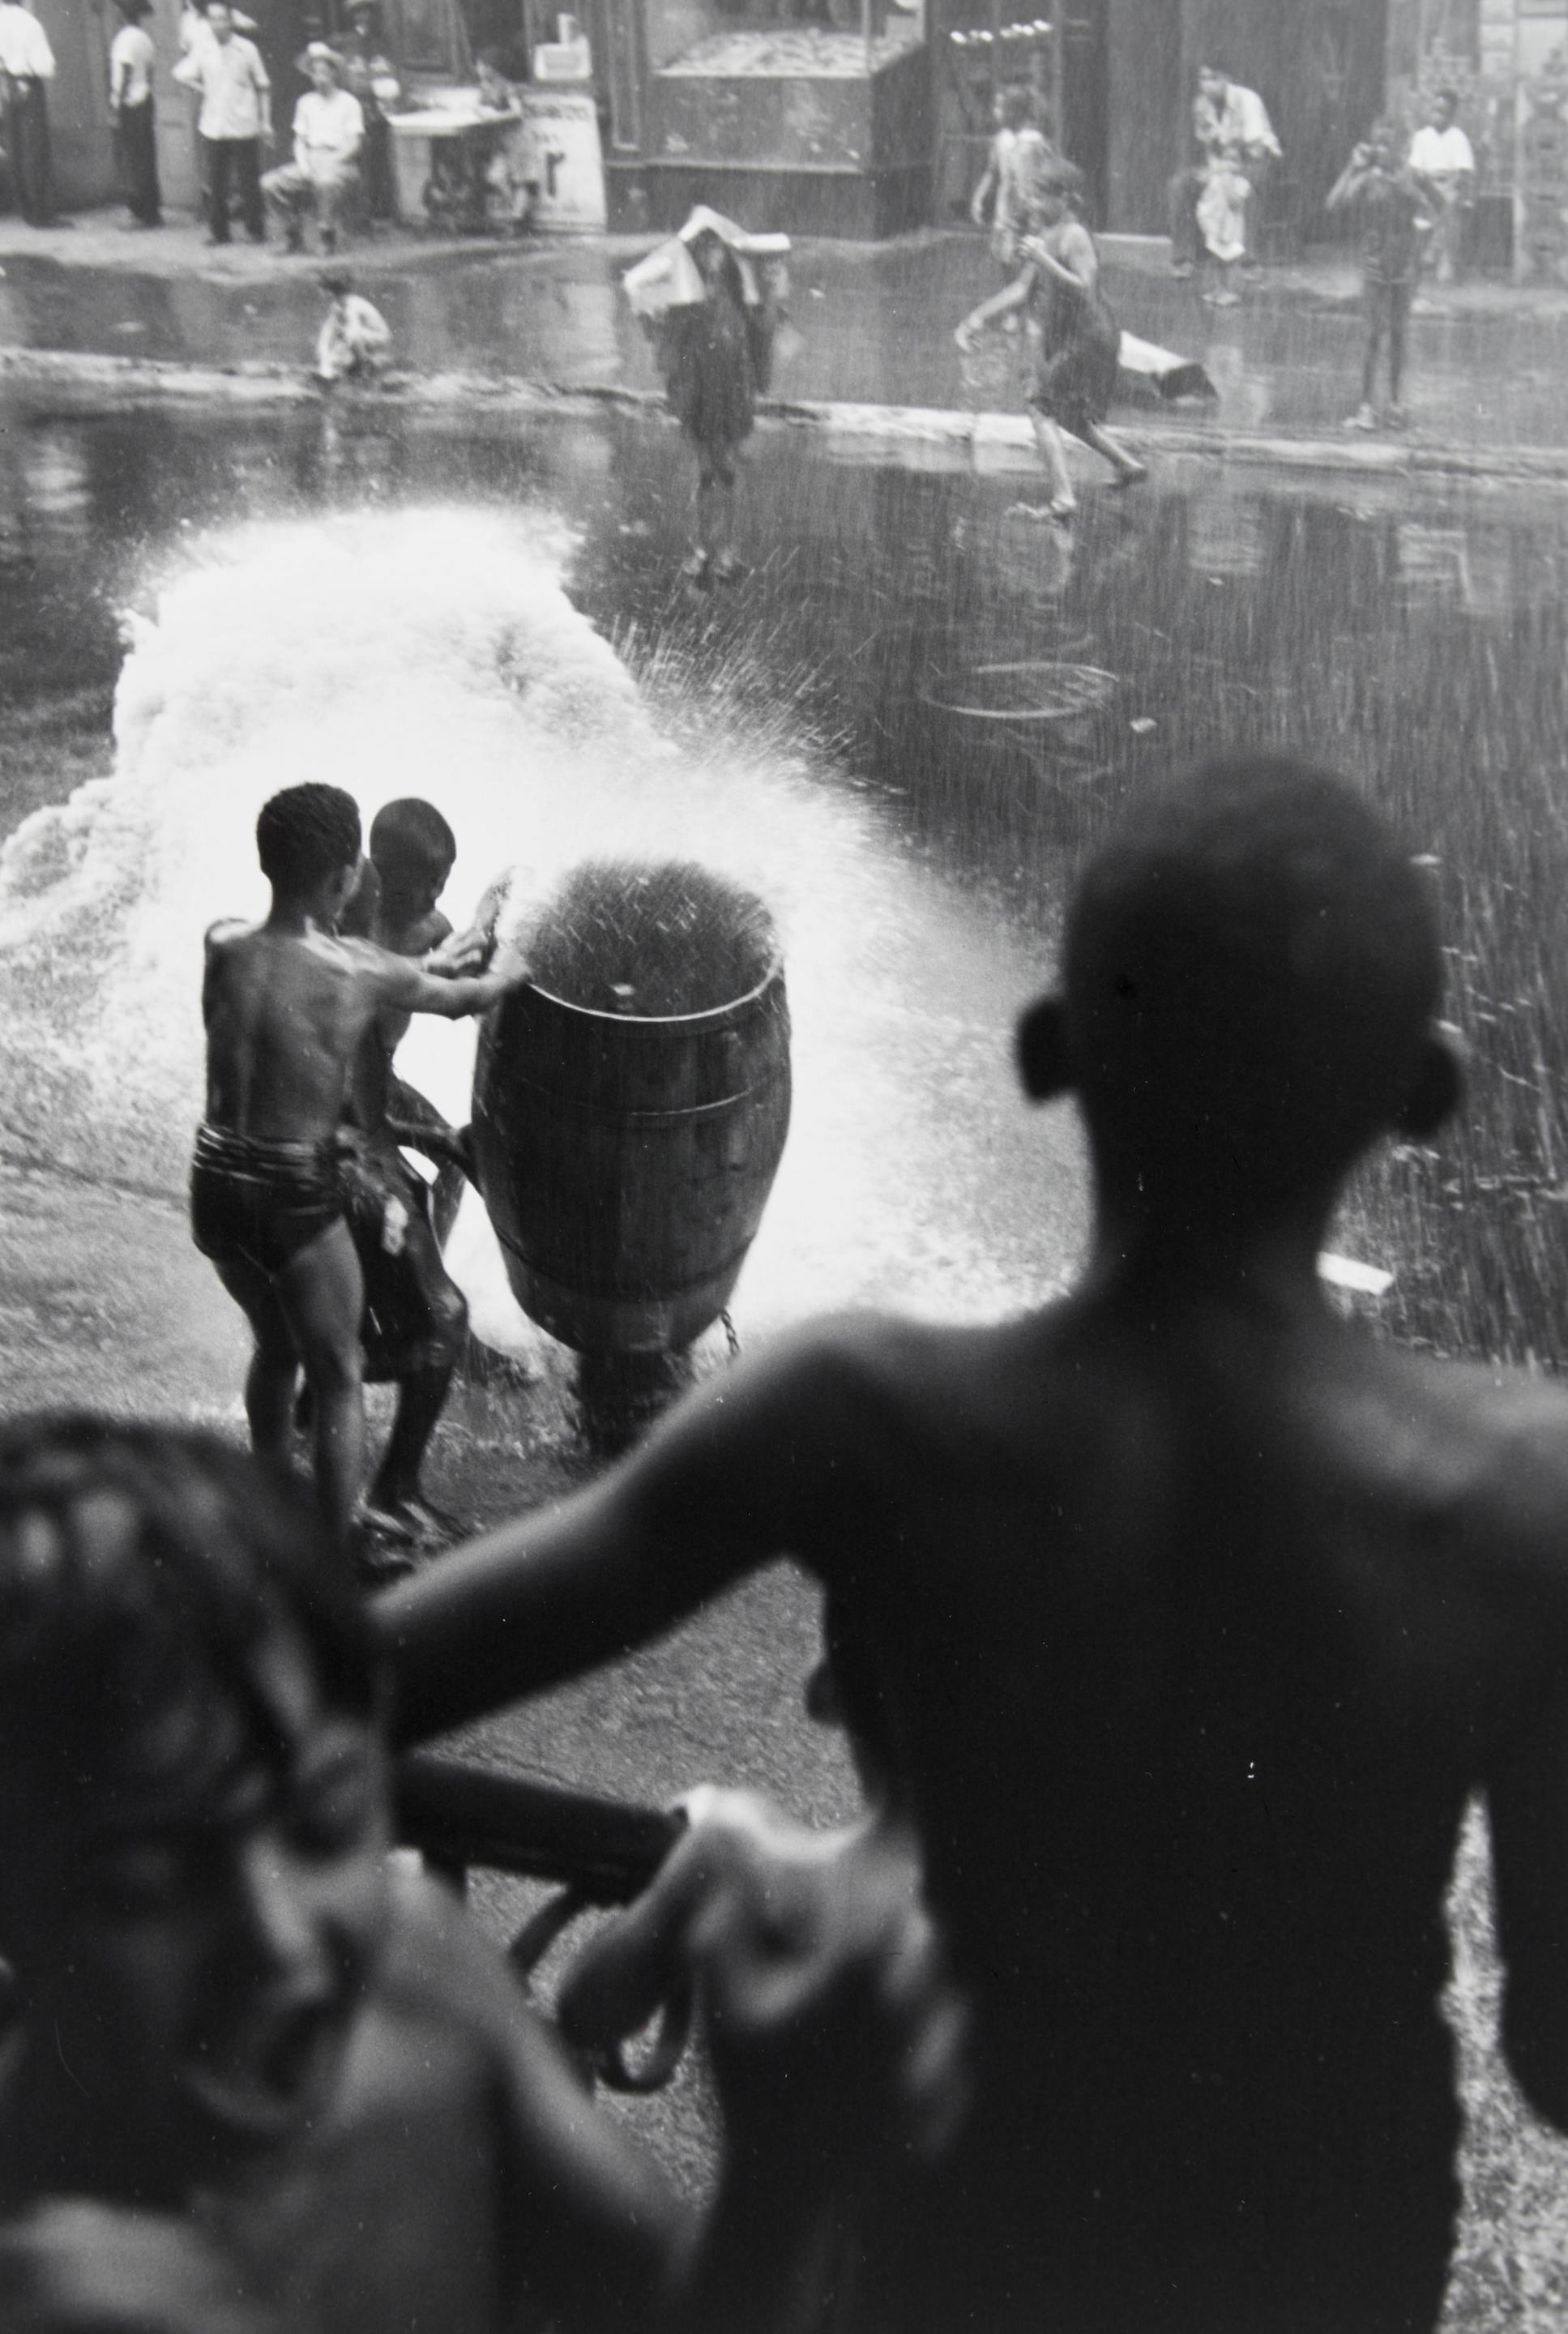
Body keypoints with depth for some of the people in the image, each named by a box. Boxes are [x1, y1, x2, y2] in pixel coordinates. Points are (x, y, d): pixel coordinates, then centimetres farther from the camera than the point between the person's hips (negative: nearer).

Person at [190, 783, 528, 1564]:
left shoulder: (222, 948, -5)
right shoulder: (362, 972, -16)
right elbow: (465, 999, 2)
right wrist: (510, 972, 27)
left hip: (215, 1192, 5)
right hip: (298, 1205, -5)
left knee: (275, 1346, 30)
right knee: (338, 1382, 16)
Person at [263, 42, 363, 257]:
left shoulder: (348, 102, 4)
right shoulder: (306, 102, 19)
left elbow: (354, 144, -3)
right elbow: (300, 140, 17)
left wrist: (329, 163, -16)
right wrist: (304, 163, -4)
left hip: (340, 163, -5)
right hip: (311, 161, 5)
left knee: (326, 181, -42)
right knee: (270, 184, -18)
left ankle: (328, 237, -25)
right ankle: (294, 236, -6)